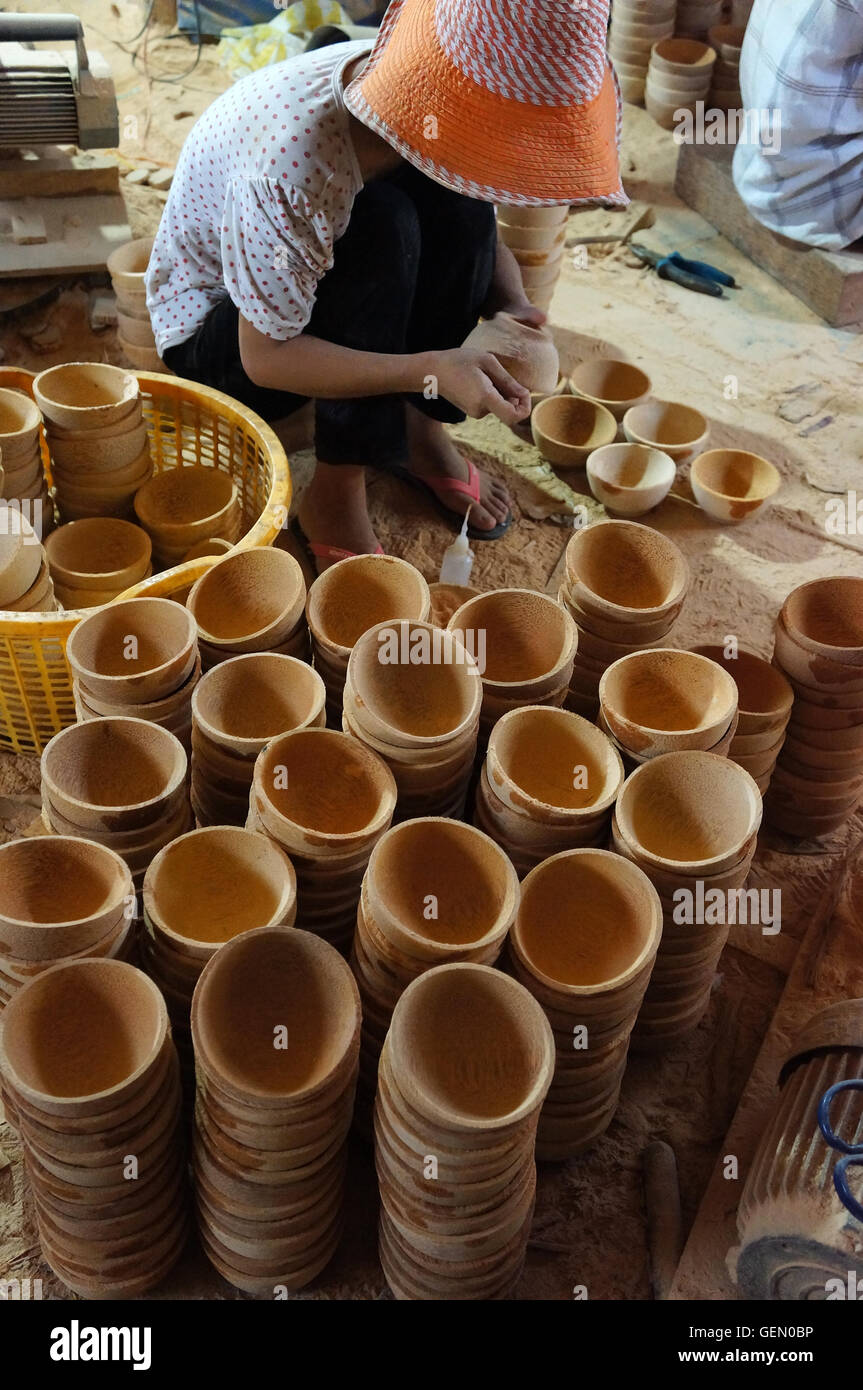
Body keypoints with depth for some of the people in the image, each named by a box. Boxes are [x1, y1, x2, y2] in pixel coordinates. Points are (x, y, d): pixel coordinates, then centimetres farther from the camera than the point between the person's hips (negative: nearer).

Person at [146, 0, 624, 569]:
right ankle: (336, 491, -21)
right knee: (379, 224, -33)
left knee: (453, 197, -20)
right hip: (209, 326, -6)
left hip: (314, 279, 6)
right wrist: (431, 371, -39)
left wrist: (514, 308, -23)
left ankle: (421, 428, -6)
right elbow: (266, 357, -30)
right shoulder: (291, 166, -38)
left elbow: (479, 237, -1)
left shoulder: (431, 119, -17)